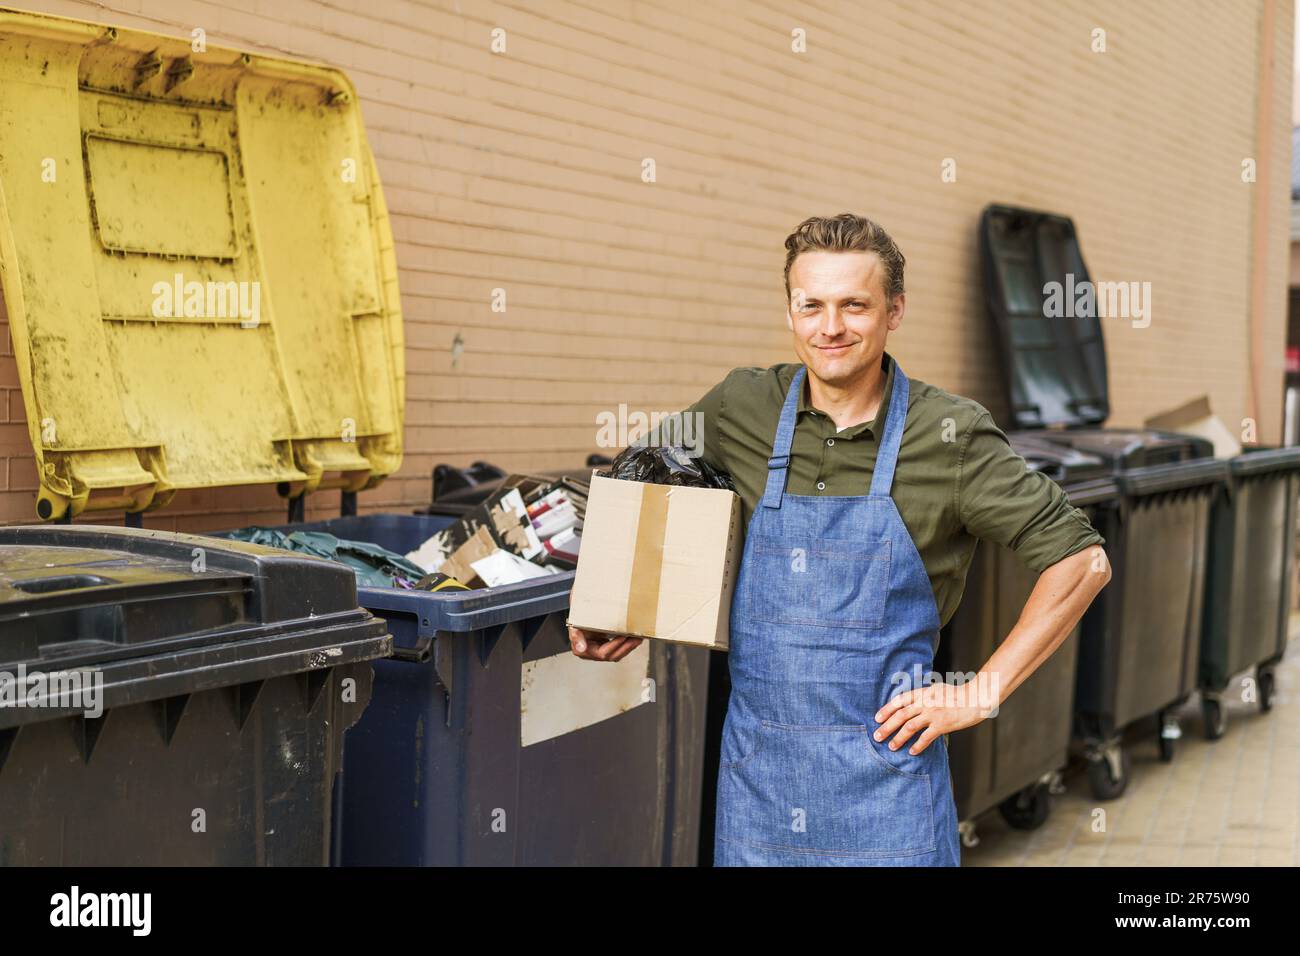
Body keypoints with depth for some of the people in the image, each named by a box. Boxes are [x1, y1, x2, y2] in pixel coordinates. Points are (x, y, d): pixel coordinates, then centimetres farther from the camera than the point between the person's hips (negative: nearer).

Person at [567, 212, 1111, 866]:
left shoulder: (950, 434, -10)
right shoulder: (744, 407, 0)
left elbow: (1081, 559, -7)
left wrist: (981, 694, -9)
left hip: (885, 778, -3)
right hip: (753, 769, 3)